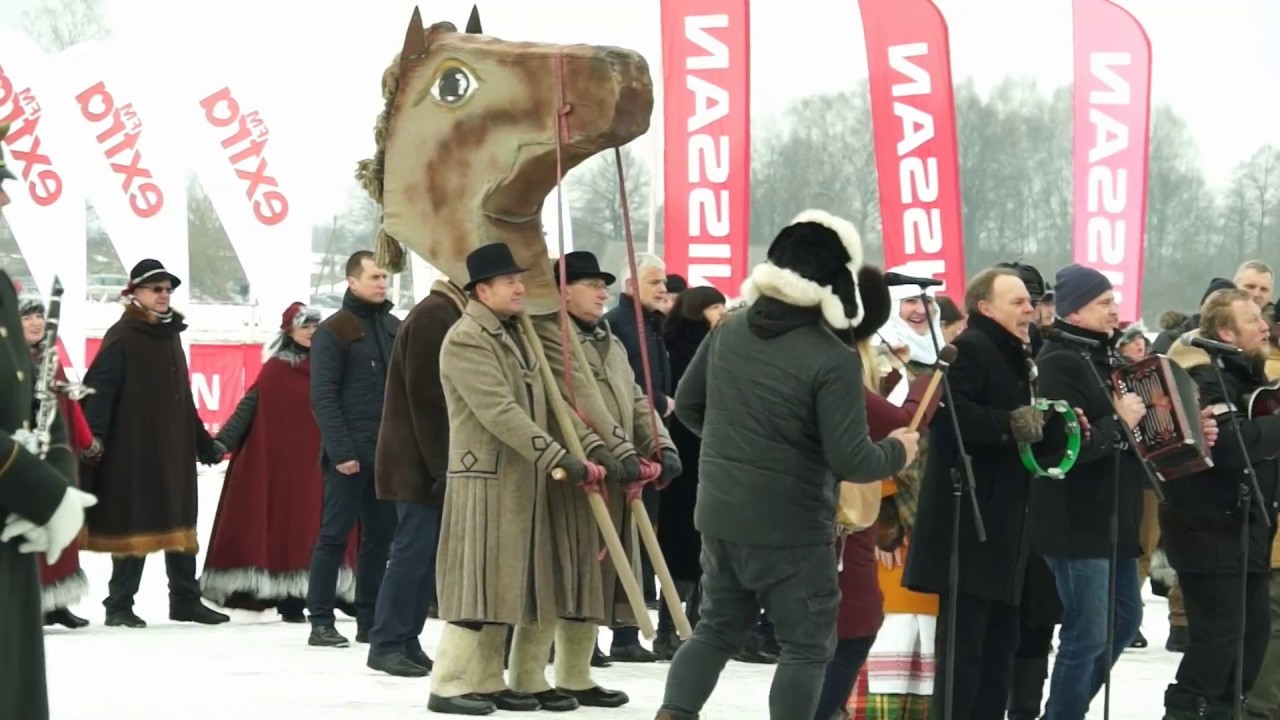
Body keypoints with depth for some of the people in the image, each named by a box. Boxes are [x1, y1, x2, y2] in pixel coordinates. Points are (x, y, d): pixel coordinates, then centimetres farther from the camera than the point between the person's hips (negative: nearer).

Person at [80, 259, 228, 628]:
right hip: (134, 448, -8)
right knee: (135, 524, -4)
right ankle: (119, 606, 3)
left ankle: (185, 601, 19)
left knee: (179, 524, 11)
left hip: (175, 448, 8)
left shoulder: (170, 335, 15)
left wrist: (203, 442, 26)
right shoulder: (122, 338, -9)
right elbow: (98, 389, -18)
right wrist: (94, 438, -30)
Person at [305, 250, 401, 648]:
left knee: (381, 536, 7)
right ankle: (321, 622, 0)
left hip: (388, 451, 6)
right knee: (335, 536, -3)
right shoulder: (333, 331, -5)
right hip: (351, 453, -6)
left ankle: (369, 621, 12)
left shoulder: (394, 328, 14)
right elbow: (323, 397, -10)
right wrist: (341, 451, -17)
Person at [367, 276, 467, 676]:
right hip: (419, 461, -10)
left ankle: (407, 640, 12)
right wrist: (439, 465, -21)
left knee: (429, 552, 8)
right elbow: (426, 398, -20)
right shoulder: (433, 317, -16)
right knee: (414, 549, -7)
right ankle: (386, 644, -2)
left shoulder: (448, 316, 15)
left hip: (436, 460, 10)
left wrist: (446, 463, 17)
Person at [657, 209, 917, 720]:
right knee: (807, 644, 6)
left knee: (719, 626, 19)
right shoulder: (834, 360, -19)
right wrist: (897, 452, 0)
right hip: (791, 527, -6)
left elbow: (687, 404, 14)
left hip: (720, 515, 6)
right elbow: (850, 460, -20)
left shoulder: (729, 331, 1)